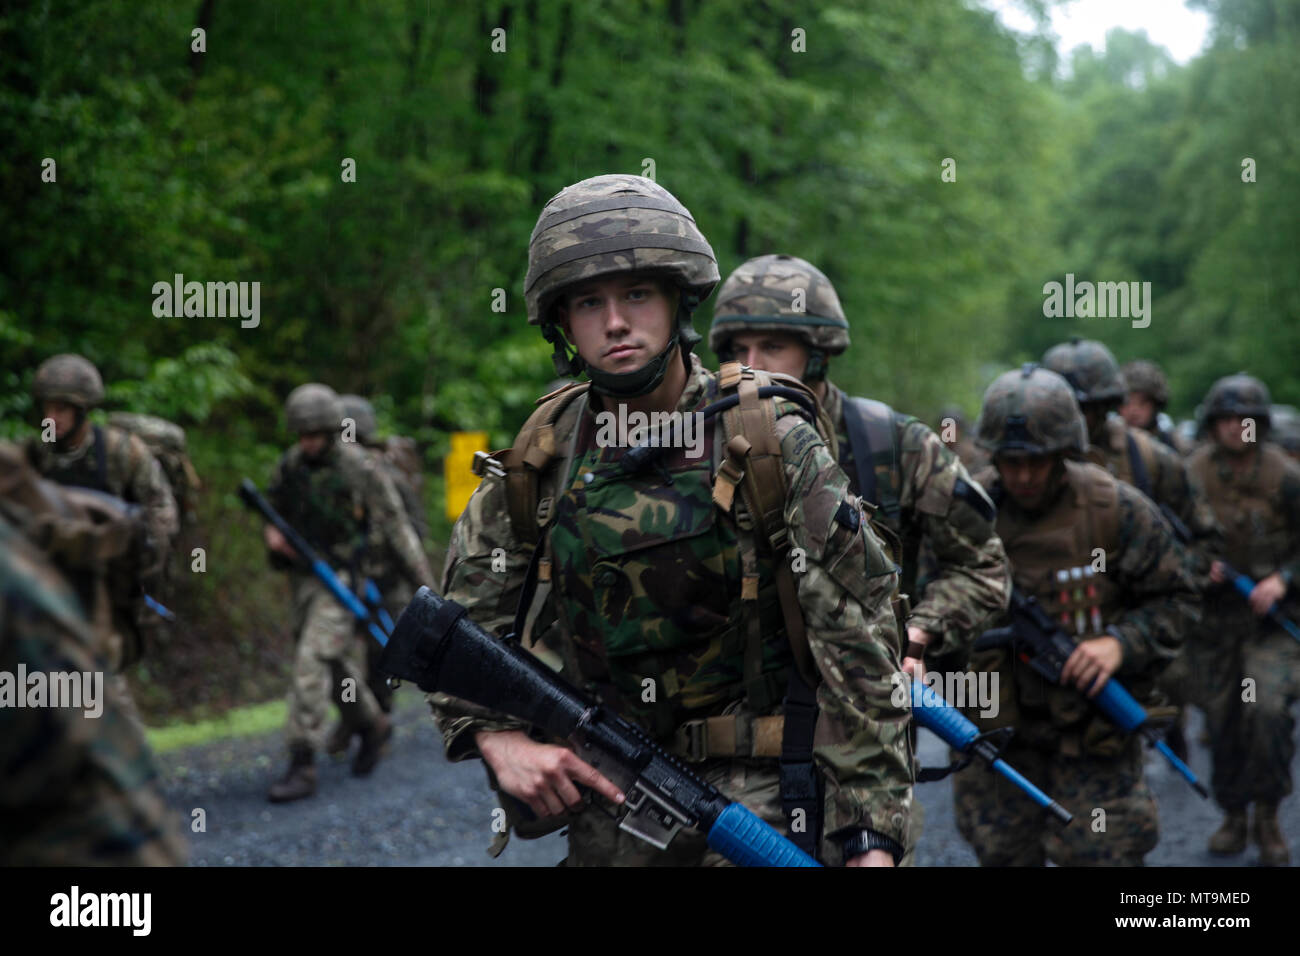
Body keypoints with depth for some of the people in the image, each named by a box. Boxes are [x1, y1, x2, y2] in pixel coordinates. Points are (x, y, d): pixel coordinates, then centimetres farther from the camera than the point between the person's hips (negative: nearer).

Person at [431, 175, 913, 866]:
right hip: (605, 802, 4)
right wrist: (500, 739, -12)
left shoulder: (772, 446, -9)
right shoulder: (539, 461, 2)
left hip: (758, 800, -4)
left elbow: (858, 650, -11)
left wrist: (872, 839, -16)